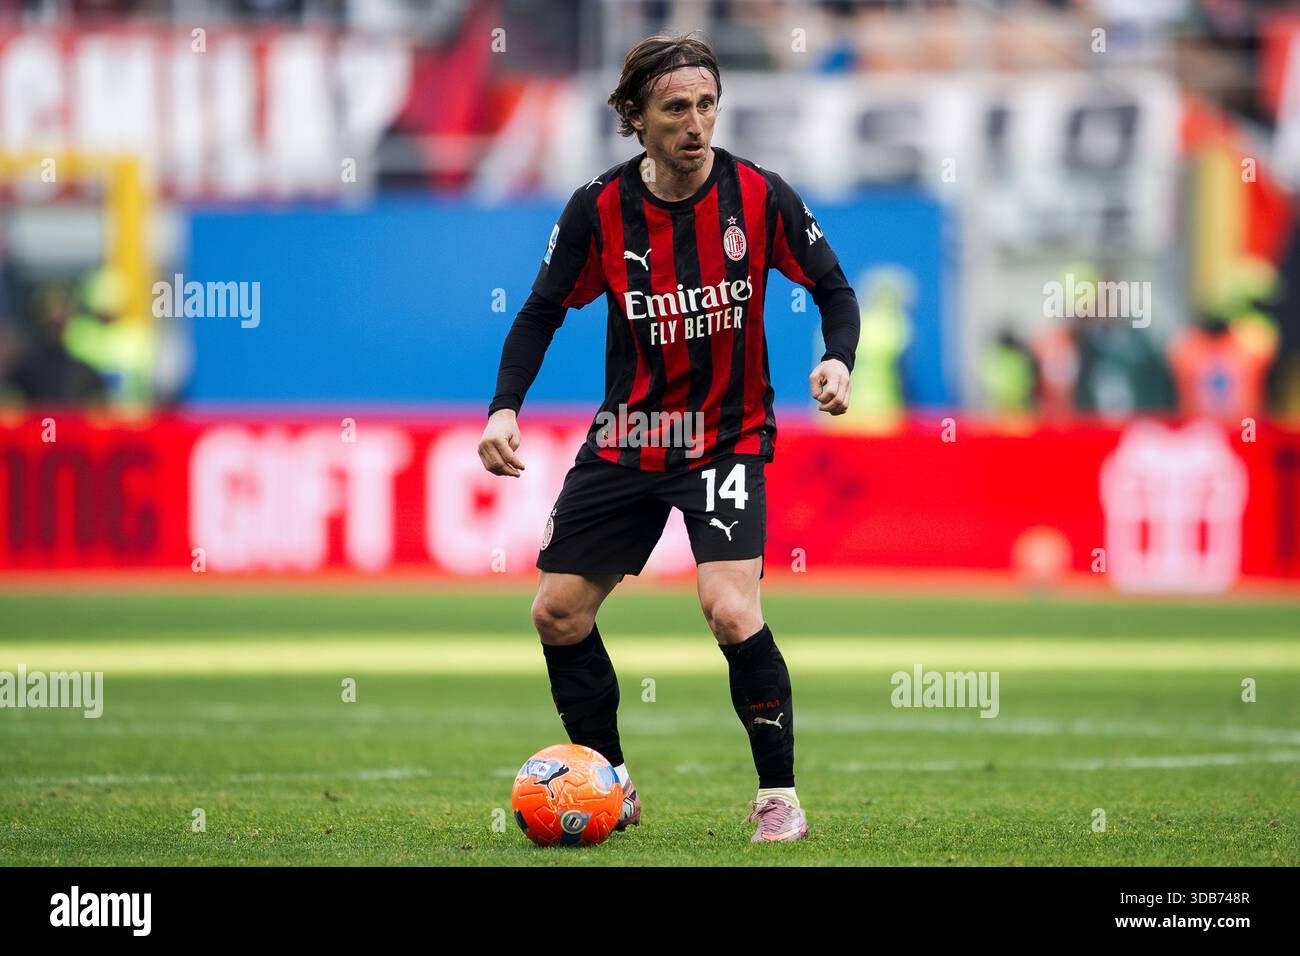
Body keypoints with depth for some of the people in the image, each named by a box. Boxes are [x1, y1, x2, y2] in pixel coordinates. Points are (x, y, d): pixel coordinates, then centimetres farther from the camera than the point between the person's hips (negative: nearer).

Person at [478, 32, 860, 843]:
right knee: (558, 614, 5)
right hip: (627, 437, 3)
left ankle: (780, 797, -8)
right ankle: (610, 787, 25)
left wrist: (839, 359, -22)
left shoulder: (760, 197, -12)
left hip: (727, 438, -3)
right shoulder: (600, 207, -9)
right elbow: (544, 311, 2)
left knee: (732, 609, -23)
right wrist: (505, 408, -11)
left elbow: (835, 289, -2)